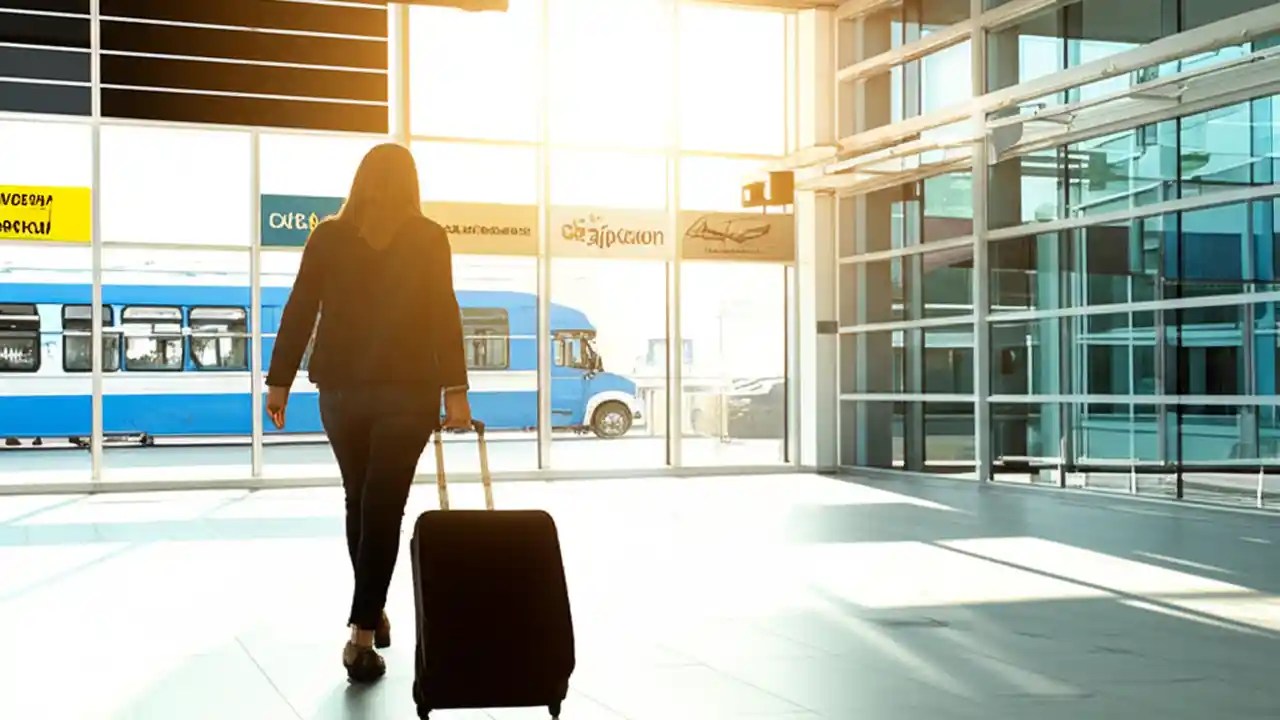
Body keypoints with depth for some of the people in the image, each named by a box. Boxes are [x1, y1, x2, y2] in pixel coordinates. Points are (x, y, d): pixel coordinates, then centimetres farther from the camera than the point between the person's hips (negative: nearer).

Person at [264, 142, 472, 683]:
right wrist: (455, 390, -8)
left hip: (341, 388, 2)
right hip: (409, 390, -2)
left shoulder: (327, 236, 3)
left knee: (359, 502, 18)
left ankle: (372, 615, 29)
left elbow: (299, 313, 2)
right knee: (383, 507, -2)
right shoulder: (429, 238, -2)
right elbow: (444, 316, -8)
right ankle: (363, 630, -13)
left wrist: (279, 382, 7)